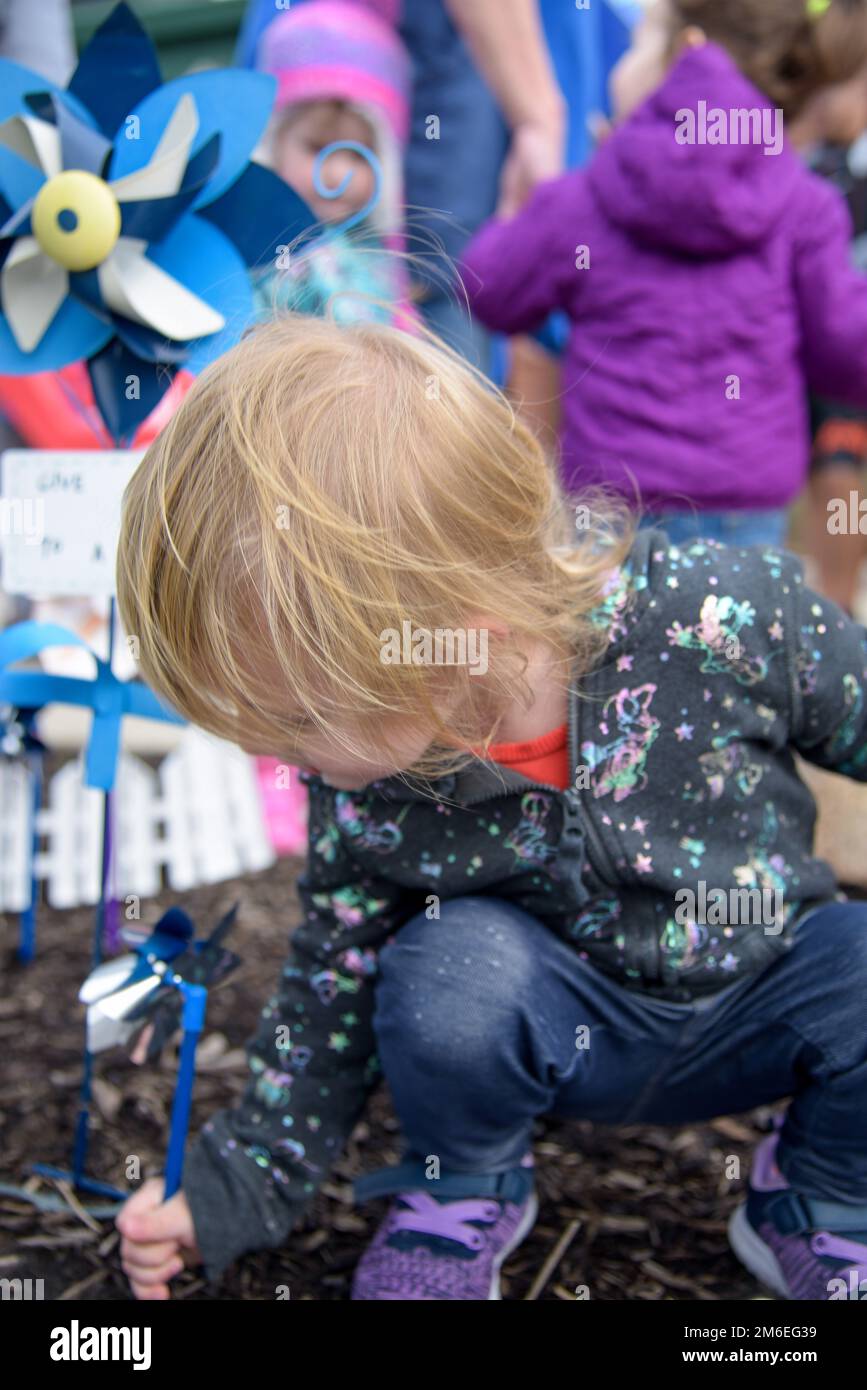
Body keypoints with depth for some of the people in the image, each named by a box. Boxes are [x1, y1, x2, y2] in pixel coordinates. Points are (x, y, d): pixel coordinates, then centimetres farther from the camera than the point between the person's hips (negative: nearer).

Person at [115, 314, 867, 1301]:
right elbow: (335, 983, -5)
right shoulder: (363, 788, -20)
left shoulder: (719, 614, -30)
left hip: (771, 993, 1)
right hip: (570, 1033, 0)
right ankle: (463, 1196, 2)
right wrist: (236, 1187, -4)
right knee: (450, 968, -32)